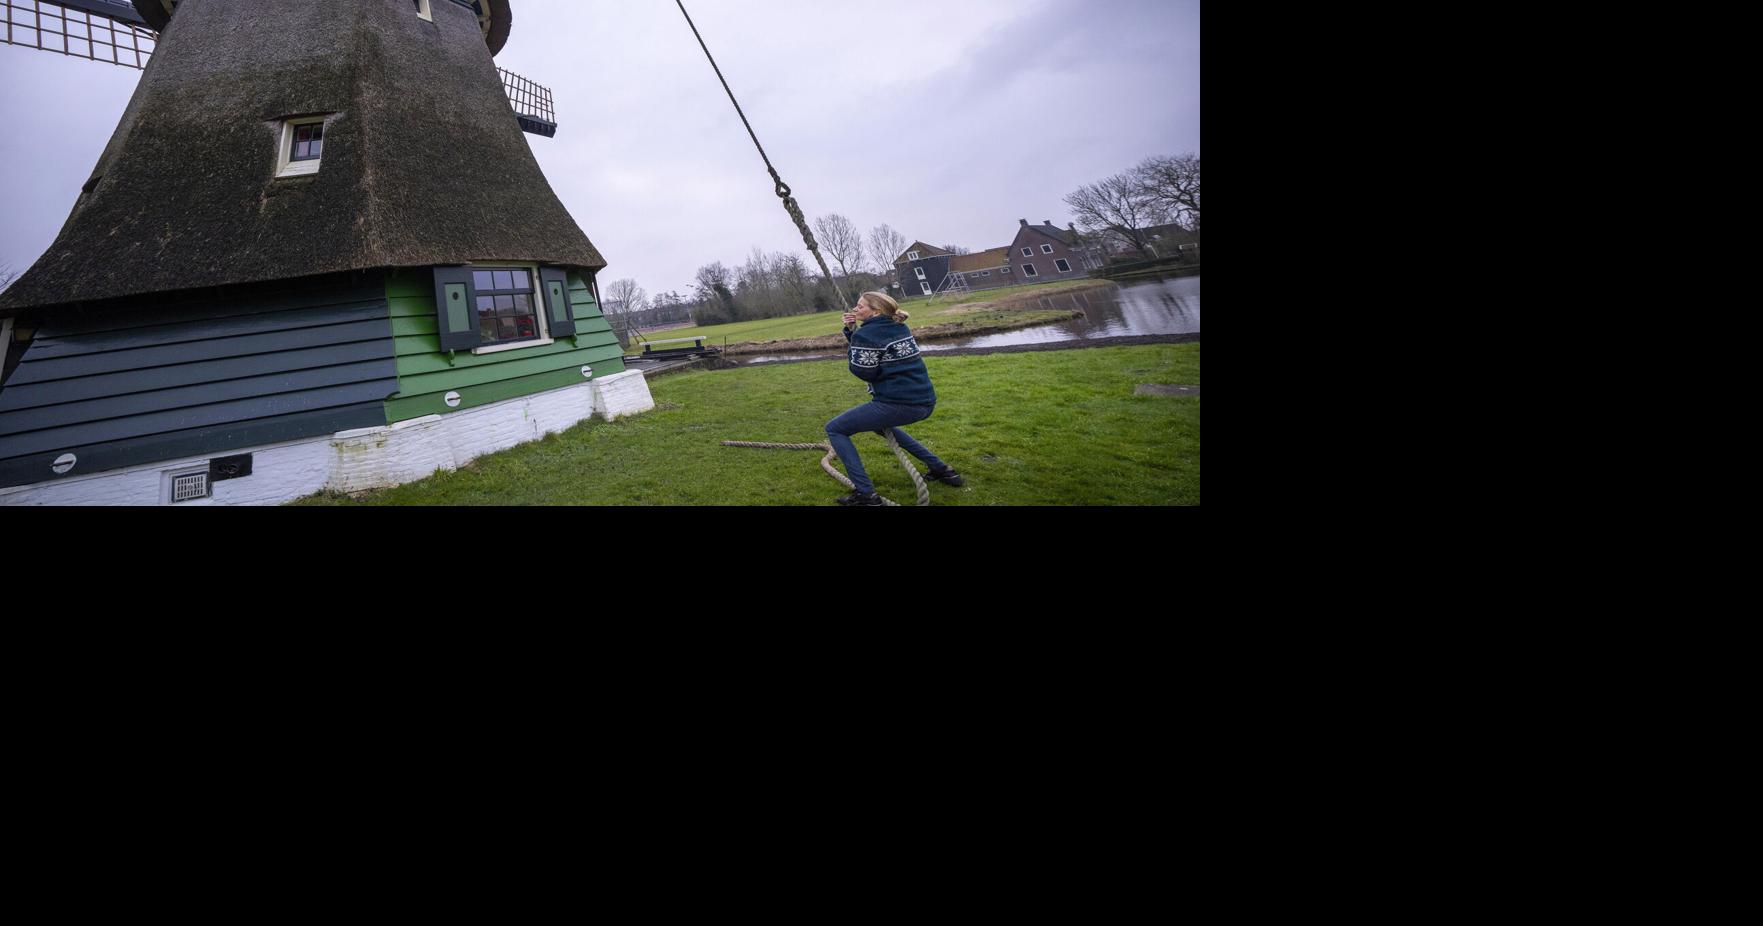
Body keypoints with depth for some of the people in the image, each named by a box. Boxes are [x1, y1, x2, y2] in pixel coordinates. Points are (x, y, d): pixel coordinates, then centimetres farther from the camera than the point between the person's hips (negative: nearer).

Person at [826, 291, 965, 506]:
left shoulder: (866, 333, -8)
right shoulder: (899, 327, 16)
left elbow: (863, 371, -6)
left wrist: (852, 334, 5)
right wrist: (851, 331, 12)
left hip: (898, 404, -8)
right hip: (924, 402, 8)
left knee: (835, 429, 5)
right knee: (881, 423, 39)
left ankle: (865, 494, -6)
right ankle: (942, 470, 29)